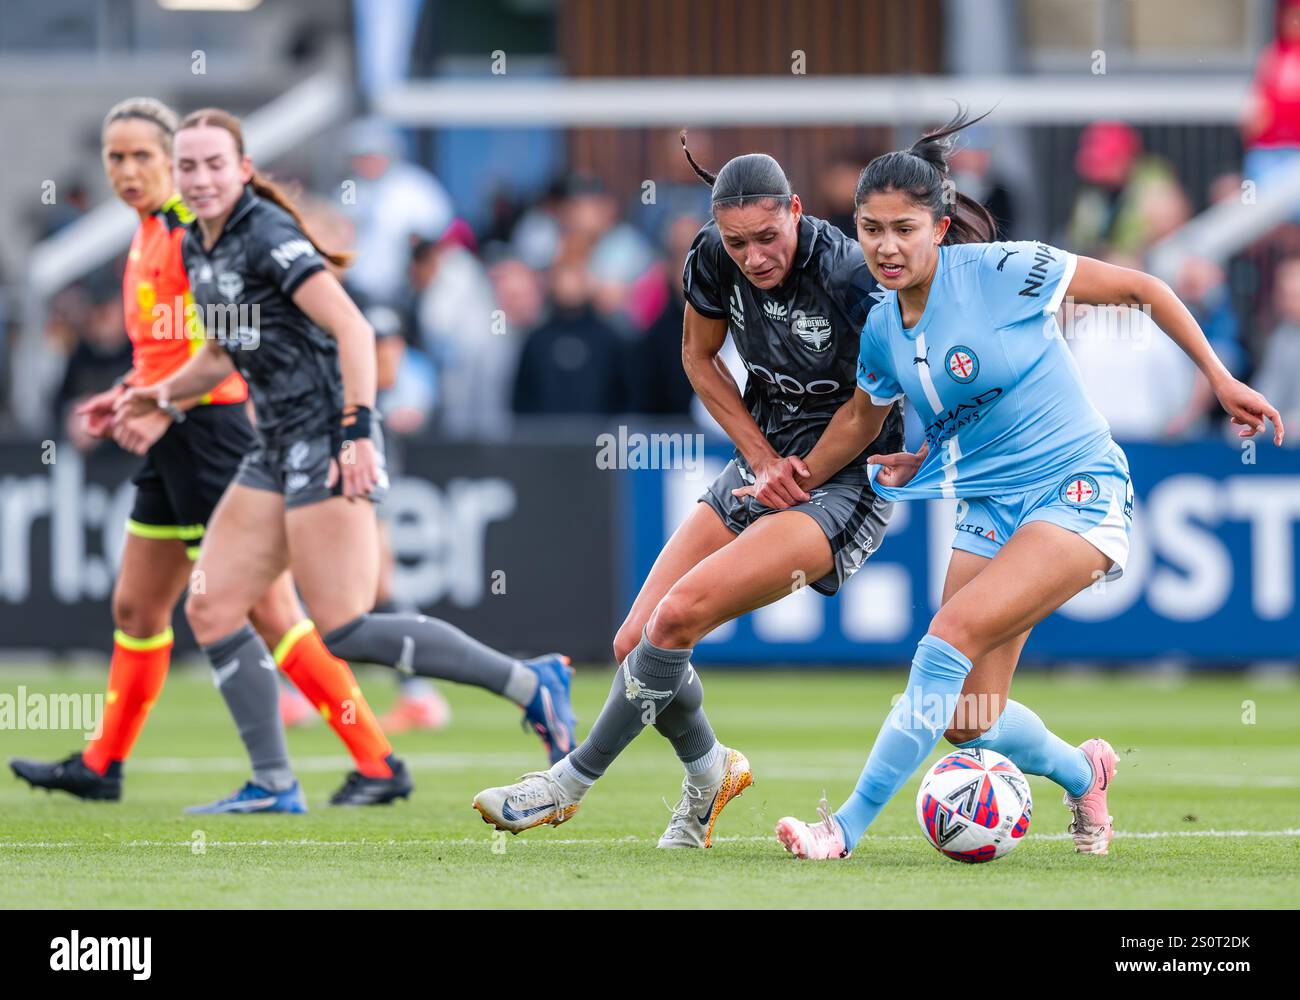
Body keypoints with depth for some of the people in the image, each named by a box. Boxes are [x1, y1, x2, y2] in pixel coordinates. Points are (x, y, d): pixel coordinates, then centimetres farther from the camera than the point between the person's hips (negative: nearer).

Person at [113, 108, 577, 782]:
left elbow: (353, 329, -21)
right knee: (210, 609, 2)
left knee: (344, 631, -14)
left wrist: (357, 430, -27)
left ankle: (532, 686, -10)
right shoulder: (198, 248, 14)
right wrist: (163, 394, 16)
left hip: (329, 445, -9)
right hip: (278, 449, 9)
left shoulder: (268, 236, -13)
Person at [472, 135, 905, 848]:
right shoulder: (714, 260, -6)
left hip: (845, 489, -7)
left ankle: (573, 780, -9)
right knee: (637, 645, -2)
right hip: (761, 467, 7)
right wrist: (763, 458, 1)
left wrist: (803, 473, -15)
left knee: (680, 613, -23)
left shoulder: (851, 278, -23)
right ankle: (708, 773, 26)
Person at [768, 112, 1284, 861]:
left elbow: (1141, 289, -6)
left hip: (1078, 492, -6)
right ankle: (1083, 774, 33)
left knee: (953, 633, -26)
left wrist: (1221, 379, -5)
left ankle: (848, 828, -21)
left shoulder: (1001, 271, -14)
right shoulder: (882, 333, 4)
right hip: (991, 514, 7)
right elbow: (862, 417, 26)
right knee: (966, 721, -1)